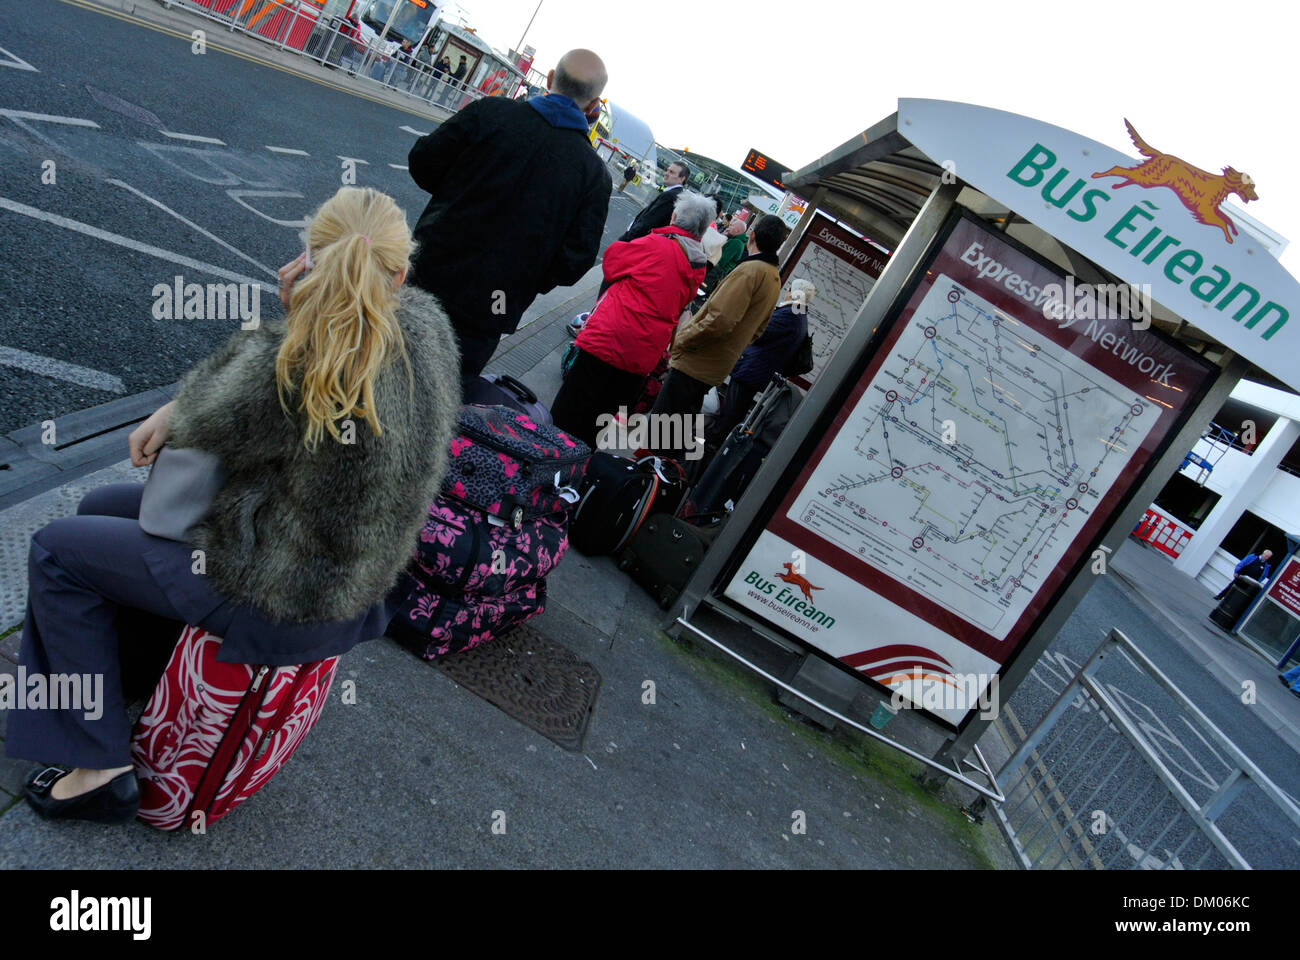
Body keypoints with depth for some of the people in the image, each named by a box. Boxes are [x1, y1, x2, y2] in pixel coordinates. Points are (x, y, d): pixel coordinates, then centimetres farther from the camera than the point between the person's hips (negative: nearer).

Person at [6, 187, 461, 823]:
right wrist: (174, 411, -1)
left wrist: (292, 311, -13)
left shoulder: (293, 373, -34)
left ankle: (100, 769, 17)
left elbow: (210, 424, -11)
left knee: (56, 549, 10)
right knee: (102, 507, 22)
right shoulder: (426, 323, -10)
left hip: (284, 606, -8)